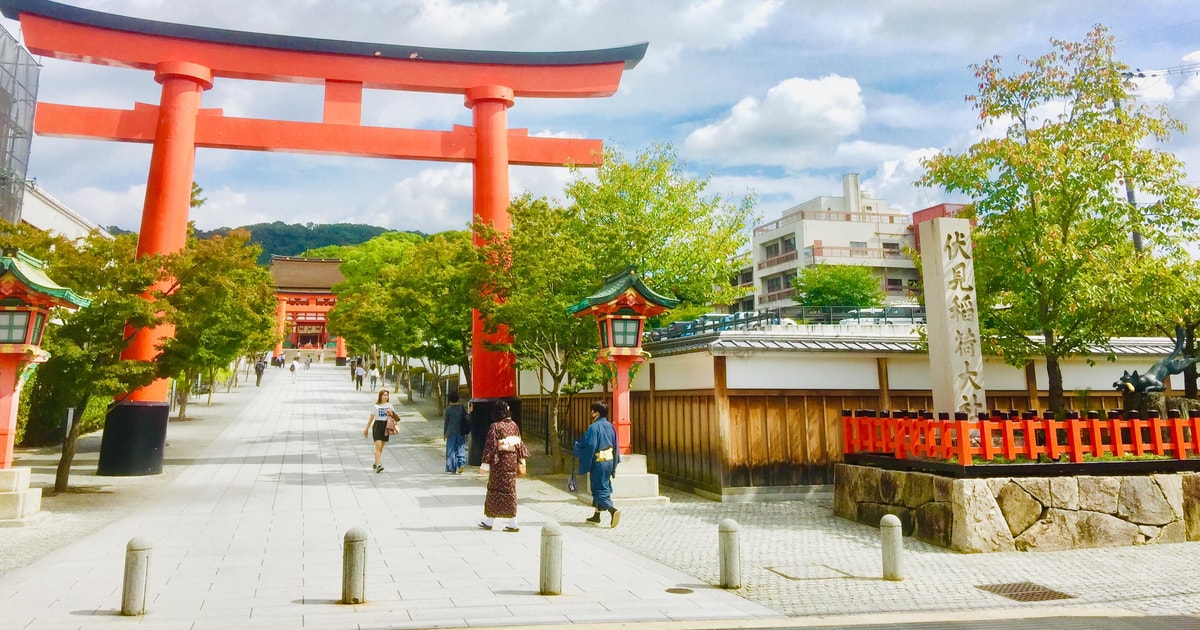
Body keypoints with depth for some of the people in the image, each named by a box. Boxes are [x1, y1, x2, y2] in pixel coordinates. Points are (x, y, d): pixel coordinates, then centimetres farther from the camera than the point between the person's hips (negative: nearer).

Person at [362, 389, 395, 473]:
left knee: (381, 447, 10)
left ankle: (375, 464, 23)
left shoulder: (389, 405, 7)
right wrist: (367, 429, 3)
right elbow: (371, 418, 1)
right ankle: (378, 465, -20)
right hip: (377, 426, -4)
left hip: (386, 426, 4)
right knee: (378, 446, -14)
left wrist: (391, 413, -9)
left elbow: (395, 415, 14)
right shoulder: (376, 406, -3)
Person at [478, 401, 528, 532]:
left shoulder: (495, 427, -13)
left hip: (499, 462, -5)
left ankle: (489, 520, 16)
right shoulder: (514, 425, 4)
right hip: (512, 461, 5)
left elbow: (490, 446, -14)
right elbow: (519, 443, 9)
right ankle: (513, 522, 7)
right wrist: (522, 458, 18)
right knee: (510, 489, 9)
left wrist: (485, 464, -11)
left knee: (495, 490, 6)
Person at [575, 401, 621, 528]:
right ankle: (596, 515, 25)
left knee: (599, 490, -2)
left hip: (598, 463, -7)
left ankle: (613, 510, -22)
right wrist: (614, 465, 18)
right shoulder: (610, 426, 5)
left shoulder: (594, 427, -17)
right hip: (610, 461, 7)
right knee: (601, 487, 18)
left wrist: (577, 446, -1)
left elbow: (589, 445, -21)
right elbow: (615, 446, 11)